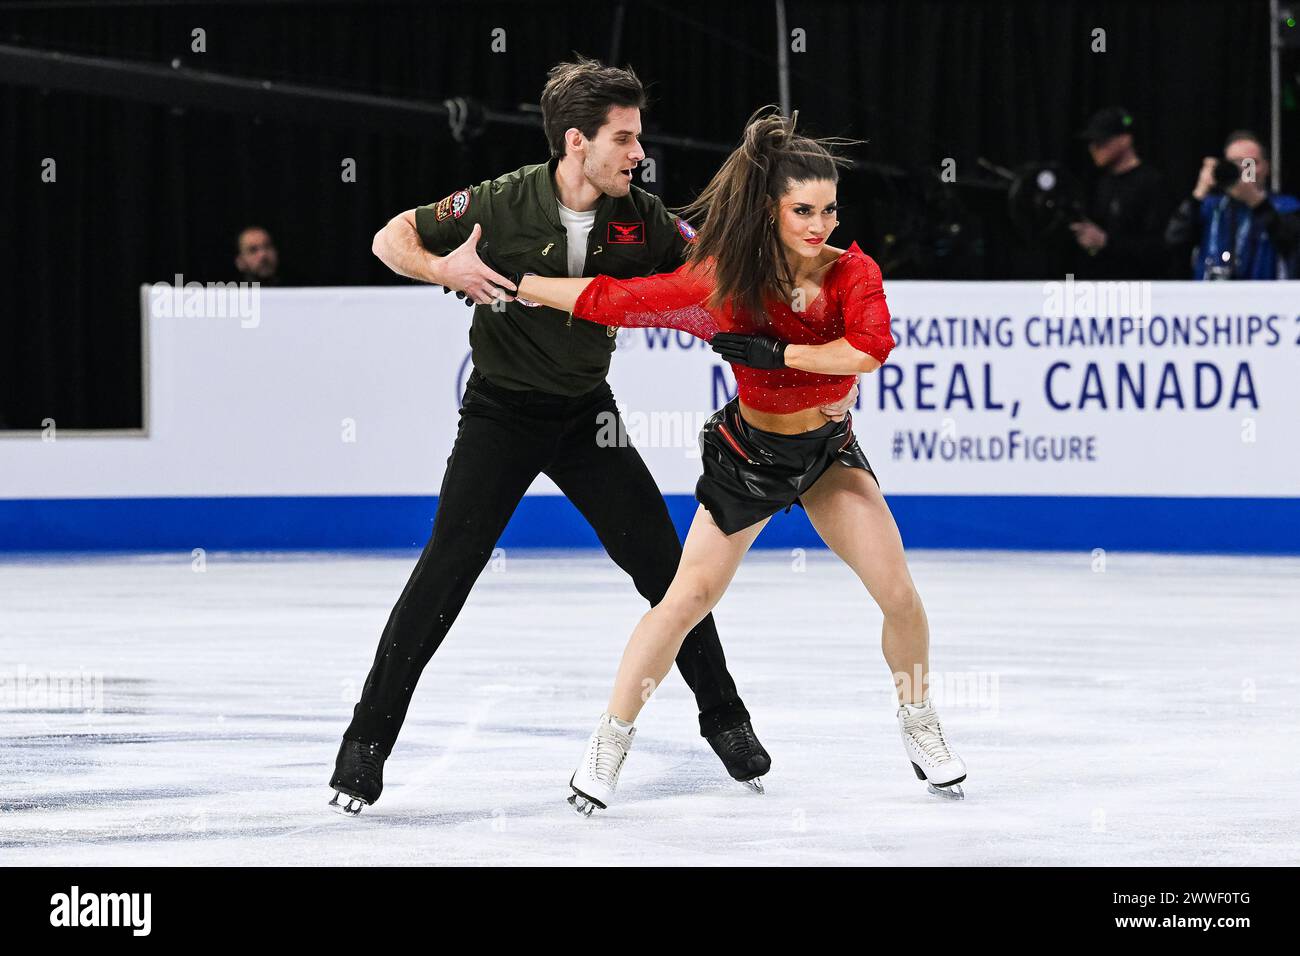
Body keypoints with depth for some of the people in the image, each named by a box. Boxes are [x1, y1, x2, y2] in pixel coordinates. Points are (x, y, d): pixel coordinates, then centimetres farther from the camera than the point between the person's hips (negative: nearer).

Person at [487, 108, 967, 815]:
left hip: (830, 449, 2)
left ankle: (919, 725, 19)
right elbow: (609, 300, -17)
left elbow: (871, 347, -35)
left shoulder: (852, 272, -16)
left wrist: (777, 352, -34)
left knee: (898, 593, -6)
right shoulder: (724, 281, -21)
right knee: (687, 599, -5)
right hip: (750, 451, -2)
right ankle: (610, 743, 8)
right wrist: (504, 280, -17)